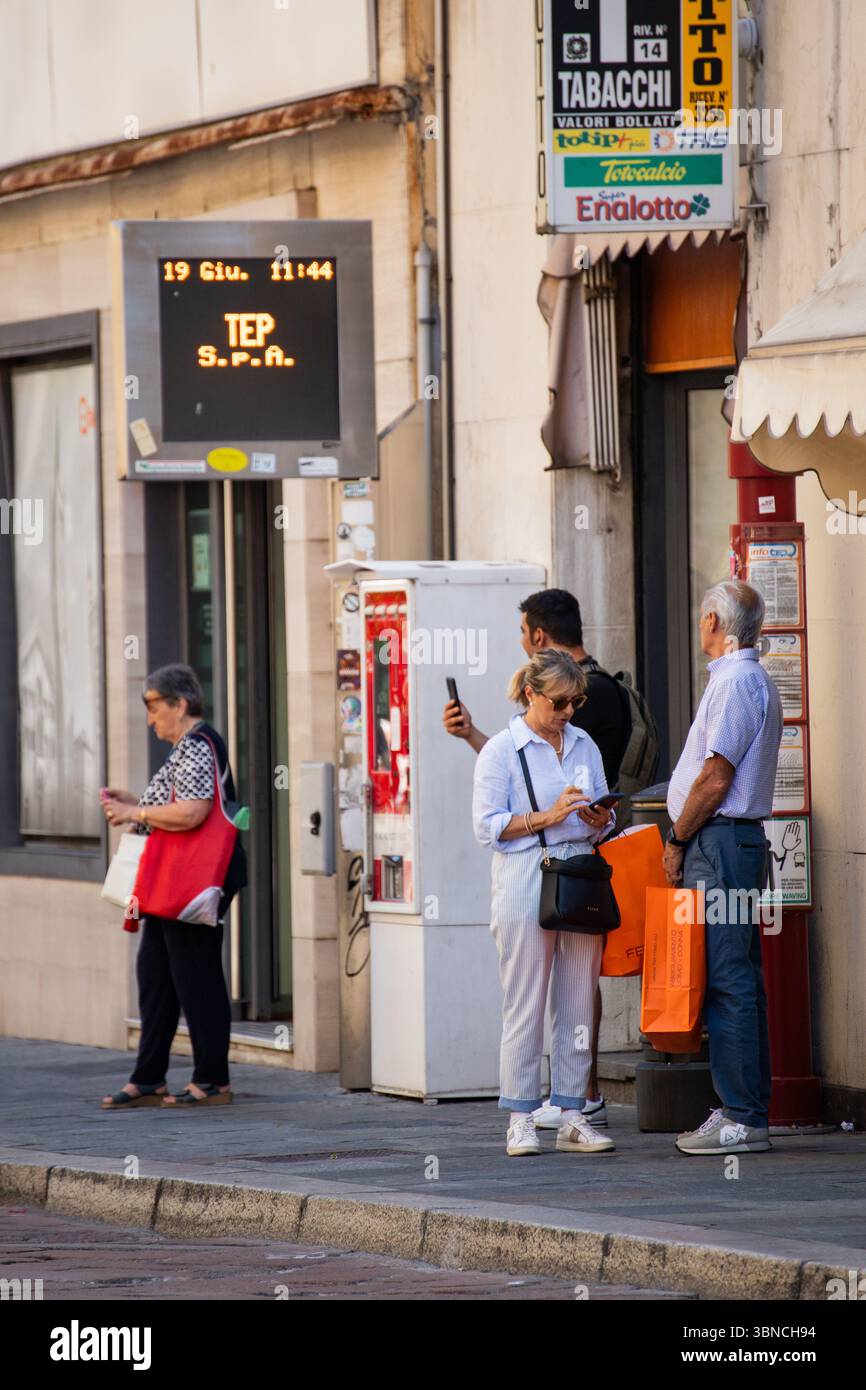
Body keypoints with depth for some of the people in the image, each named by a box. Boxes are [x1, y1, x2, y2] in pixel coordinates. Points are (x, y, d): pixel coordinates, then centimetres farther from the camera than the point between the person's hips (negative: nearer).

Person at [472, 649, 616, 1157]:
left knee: (578, 1002, 4)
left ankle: (572, 1116, 9)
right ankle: (521, 1120, 0)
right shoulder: (502, 750, -1)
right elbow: (488, 826, -7)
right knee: (525, 1005, -5)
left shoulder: (584, 746, 14)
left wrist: (599, 821, -2)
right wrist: (547, 817, -16)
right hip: (525, 884, -5)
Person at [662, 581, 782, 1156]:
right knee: (738, 982, 11)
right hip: (743, 841, 11)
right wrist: (686, 841, 18)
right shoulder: (756, 680, 19)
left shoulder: (735, 682, -13)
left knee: (728, 982, -11)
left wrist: (679, 840, -9)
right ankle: (748, 1112, 13)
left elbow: (717, 776, -17)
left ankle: (741, 1119, -12)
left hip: (719, 843, -11)